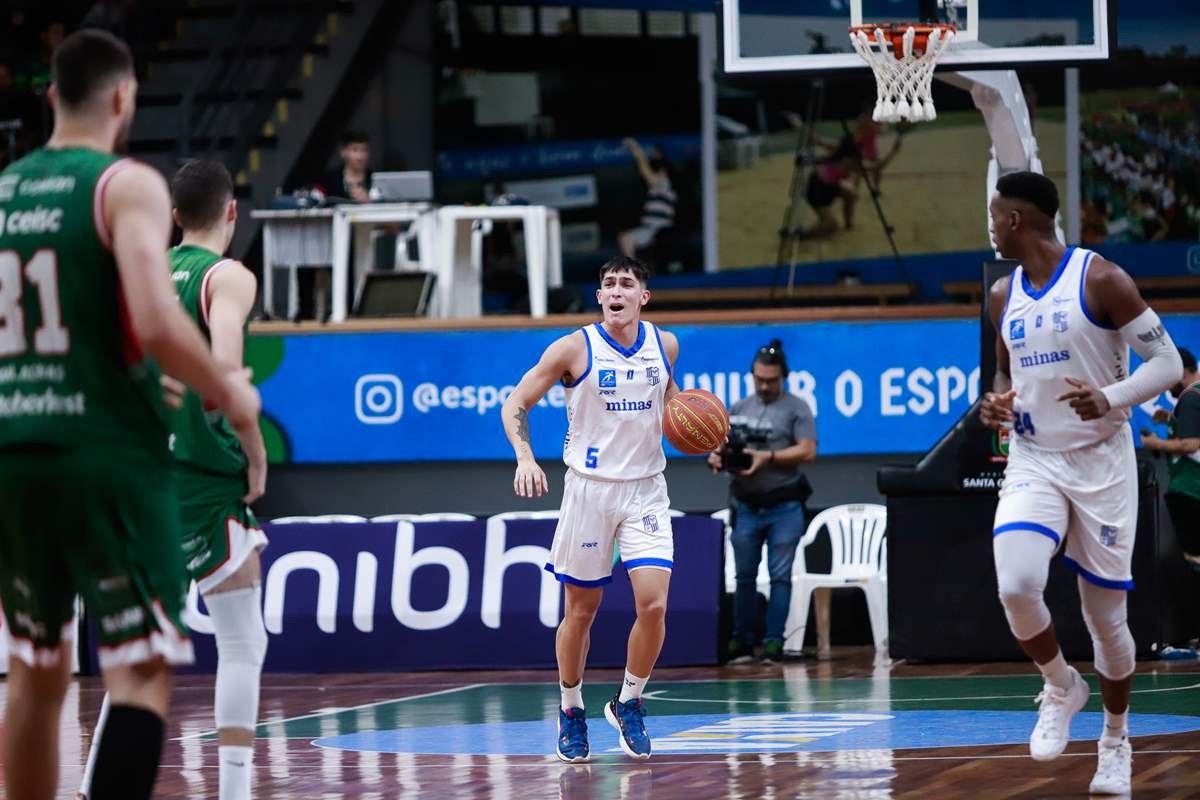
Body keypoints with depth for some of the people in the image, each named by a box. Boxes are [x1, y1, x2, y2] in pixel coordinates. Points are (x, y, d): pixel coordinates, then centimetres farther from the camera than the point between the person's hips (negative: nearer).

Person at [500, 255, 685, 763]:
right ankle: (571, 711, 25)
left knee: (653, 604, -12)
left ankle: (628, 704, 9)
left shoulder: (664, 345, 2)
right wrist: (525, 457, -19)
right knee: (581, 610, 5)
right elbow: (515, 405, -3)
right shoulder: (575, 348, -9)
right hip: (589, 488, -2)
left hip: (646, 489, 2)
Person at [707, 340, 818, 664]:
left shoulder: (796, 408, 0)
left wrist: (767, 457, -17)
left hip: (784, 506, -4)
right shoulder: (737, 409, 13)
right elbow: (719, 446, 17)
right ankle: (742, 641, 13)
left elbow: (807, 451, -9)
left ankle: (774, 642, 1)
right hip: (746, 505, 4)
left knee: (780, 576, -3)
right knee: (744, 576, 6)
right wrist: (716, 458, -7)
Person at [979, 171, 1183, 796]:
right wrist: (996, 402, 0)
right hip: (1033, 462, 4)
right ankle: (1061, 687, 6)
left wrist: (1109, 400, -28)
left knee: (1105, 613, 3)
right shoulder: (1003, 295, 7)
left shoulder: (1100, 279, -11)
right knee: (1016, 586, -22)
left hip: (1101, 462, -4)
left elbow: (1167, 363, -11)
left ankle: (1115, 740, 25)